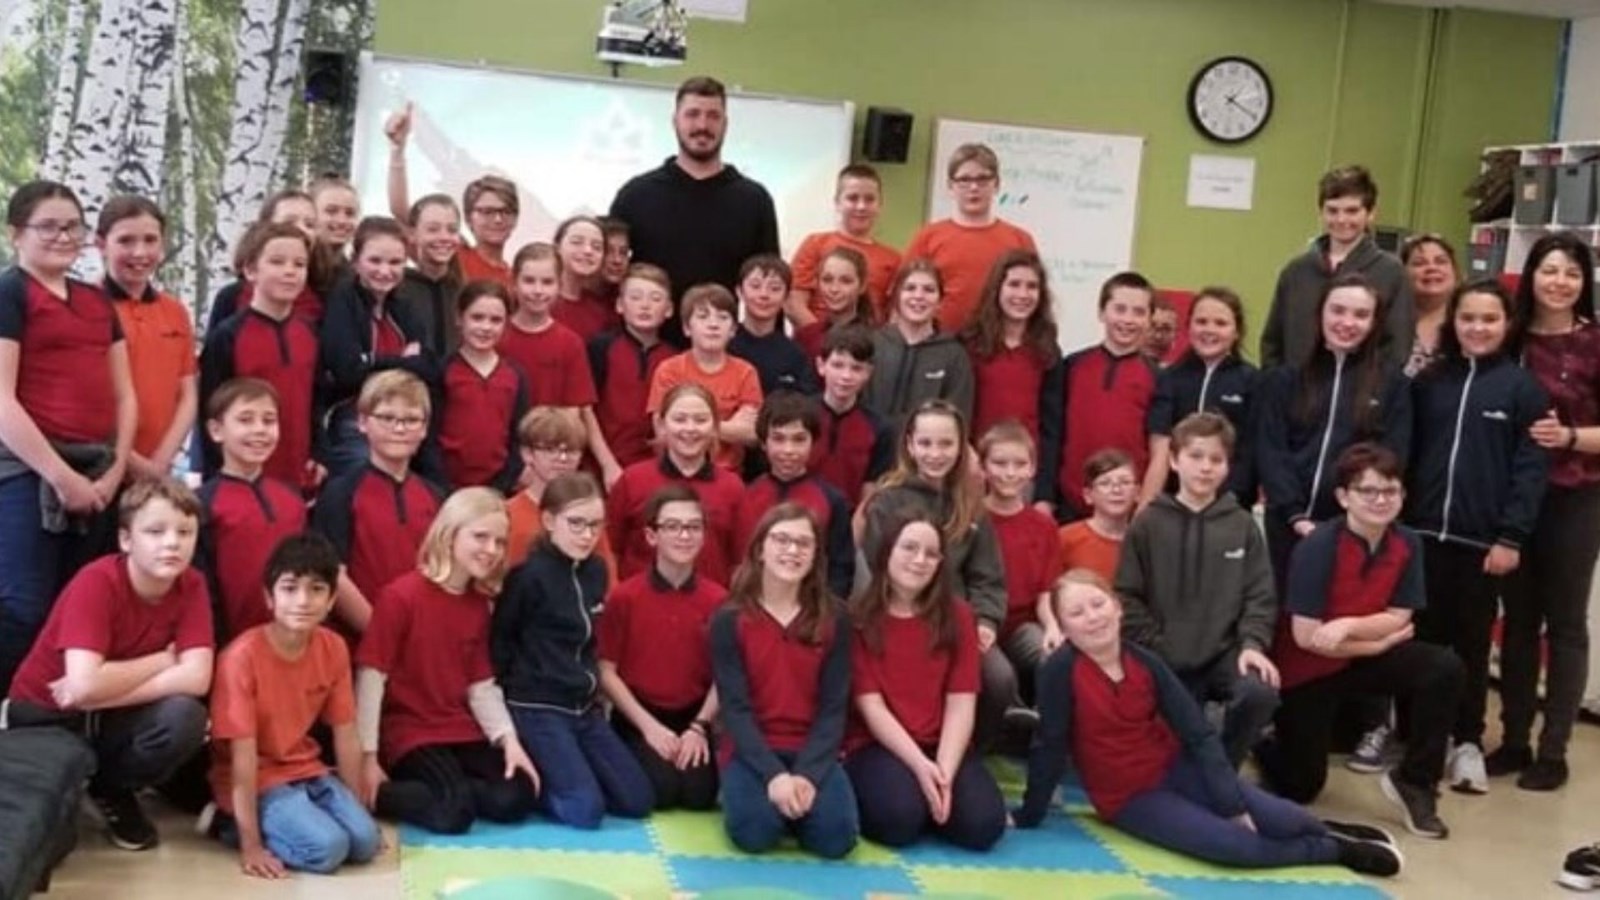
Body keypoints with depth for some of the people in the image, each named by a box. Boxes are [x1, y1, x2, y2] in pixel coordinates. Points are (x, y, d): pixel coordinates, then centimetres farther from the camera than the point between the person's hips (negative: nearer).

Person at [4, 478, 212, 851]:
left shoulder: (191, 585, -12)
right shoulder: (96, 582, -25)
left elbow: (196, 678, -23)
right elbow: (85, 685, -36)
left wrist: (99, 693, -26)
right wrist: (163, 660, -21)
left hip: (110, 720, 2)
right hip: (45, 716, -2)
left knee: (186, 716, -26)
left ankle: (113, 791, 2)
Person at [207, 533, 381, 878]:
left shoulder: (334, 649, -6)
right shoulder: (243, 655, -22)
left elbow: (346, 736, 2)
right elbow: (243, 755, -21)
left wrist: (357, 809, 5)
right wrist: (250, 844, -21)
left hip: (308, 772, 5)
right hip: (257, 782, -5)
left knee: (366, 842, -15)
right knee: (327, 848, -24)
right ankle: (232, 823, -1)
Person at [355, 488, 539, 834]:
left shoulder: (479, 604, 8)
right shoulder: (401, 595, -13)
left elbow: (482, 685, 8)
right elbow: (370, 678, -14)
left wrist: (509, 739, -7)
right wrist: (367, 758, -16)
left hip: (461, 731, 7)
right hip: (407, 731, -6)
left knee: (517, 798, -12)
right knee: (453, 811, -25)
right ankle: (378, 794, -3)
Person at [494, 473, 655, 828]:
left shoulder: (596, 571, 7)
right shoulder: (530, 575, -15)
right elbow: (498, 642, -8)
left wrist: (590, 683, 10)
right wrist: (521, 687, -4)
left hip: (585, 707, 8)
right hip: (537, 709, -7)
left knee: (638, 800, 3)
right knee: (586, 809, -18)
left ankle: (561, 775, 20)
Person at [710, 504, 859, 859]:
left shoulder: (834, 621, 2)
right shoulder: (729, 619, -3)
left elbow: (834, 709, -2)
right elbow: (734, 708, -8)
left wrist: (807, 774, -18)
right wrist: (773, 774, -22)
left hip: (812, 751, 1)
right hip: (752, 751, -1)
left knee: (836, 834, -25)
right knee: (754, 830, -29)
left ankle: (795, 802, 8)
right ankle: (746, 790, 6)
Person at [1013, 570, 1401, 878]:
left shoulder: (1145, 662, -9)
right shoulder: (1060, 671, -20)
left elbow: (1198, 733, -7)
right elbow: (1050, 748, -13)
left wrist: (1234, 804, -12)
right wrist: (1030, 815, -9)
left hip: (1175, 767, 3)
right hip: (1128, 798, -3)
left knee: (1277, 819, -15)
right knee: (1234, 845, -23)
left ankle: (1325, 829, 20)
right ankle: (1335, 850, 0)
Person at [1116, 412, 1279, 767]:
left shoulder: (1242, 526, 5)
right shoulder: (1148, 523, 1)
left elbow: (1260, 596, 2)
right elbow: (1128, 596, -2)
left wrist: (1252, 643, -13)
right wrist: (1153, 649, -9)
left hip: (1225, 653, 0)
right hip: (1165, 660, 0)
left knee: (1260, 692, -28)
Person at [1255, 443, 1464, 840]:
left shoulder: (1408, 544, -11)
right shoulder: (1318, 547, -25)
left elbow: (1398, 620, -8)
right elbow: (1306, 636, -25)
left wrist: (1348, 626, -27)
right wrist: (1381, 641, -17)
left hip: (1363, 657, 4)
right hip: (1307, 669, -4)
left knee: (1444, 668, -22)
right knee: (1299, 787, 2)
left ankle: (1414, 780, -6)